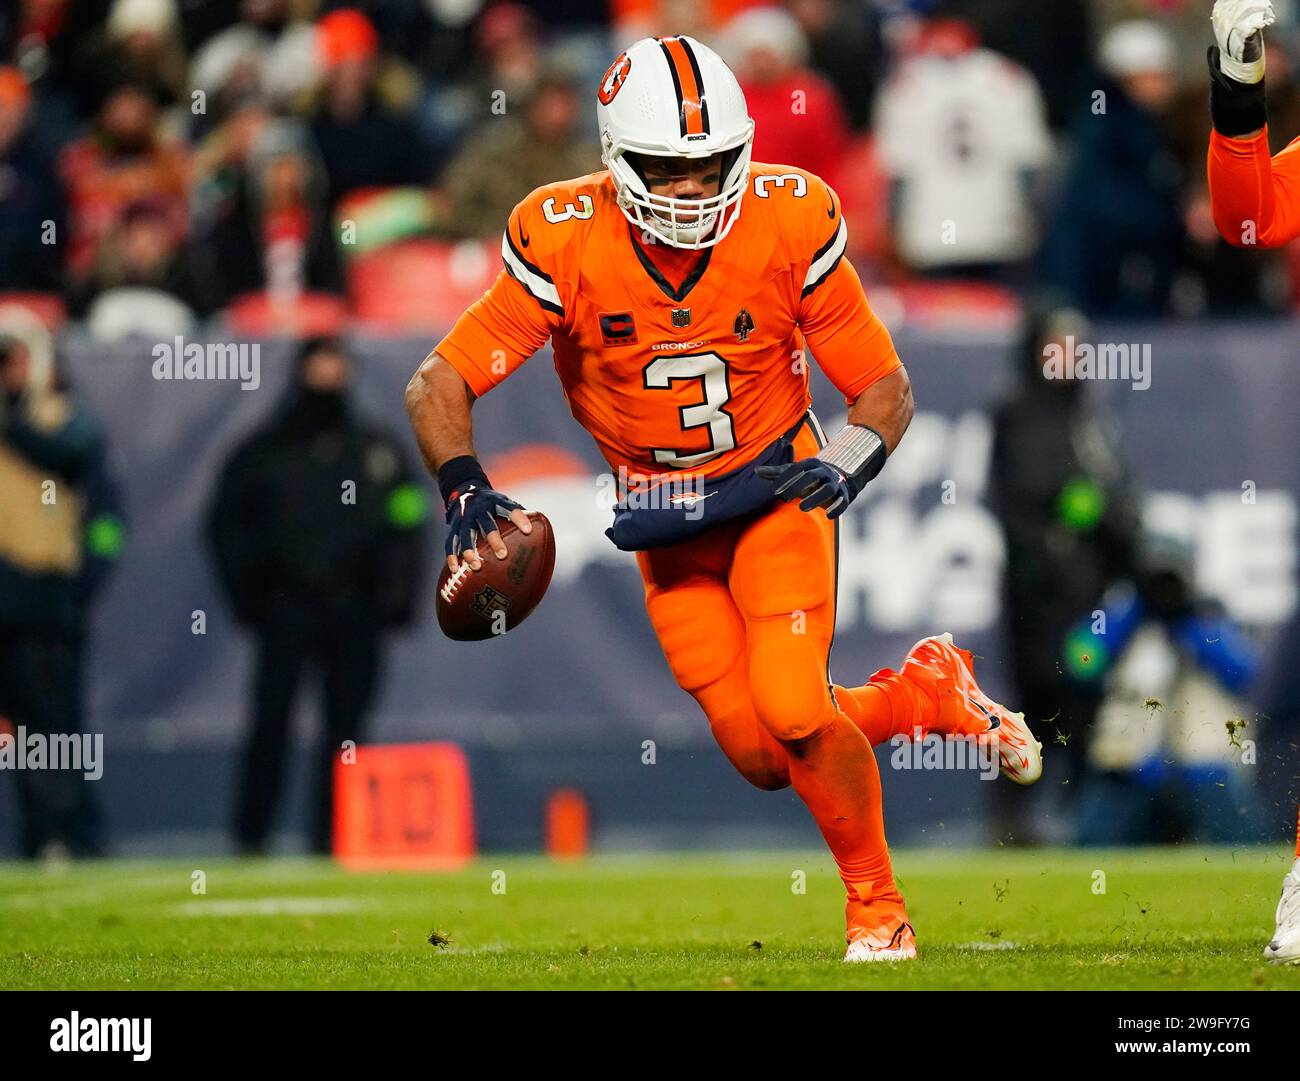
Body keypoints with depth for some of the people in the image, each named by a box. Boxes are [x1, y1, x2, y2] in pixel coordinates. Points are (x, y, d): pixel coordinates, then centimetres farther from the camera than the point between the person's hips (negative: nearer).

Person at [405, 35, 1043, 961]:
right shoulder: (567, 246, -21)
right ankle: (928, 693, 27)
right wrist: (465, 486, -36)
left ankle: (876, 905, 4)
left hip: (774, 487, -2)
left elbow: (886, 388, -9)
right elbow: (439, 384, -17)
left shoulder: (789, 226, -20)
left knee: (792, 711, -21)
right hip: (661, 515, 2)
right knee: (761, 756, -2)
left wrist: (848, 466, -29)